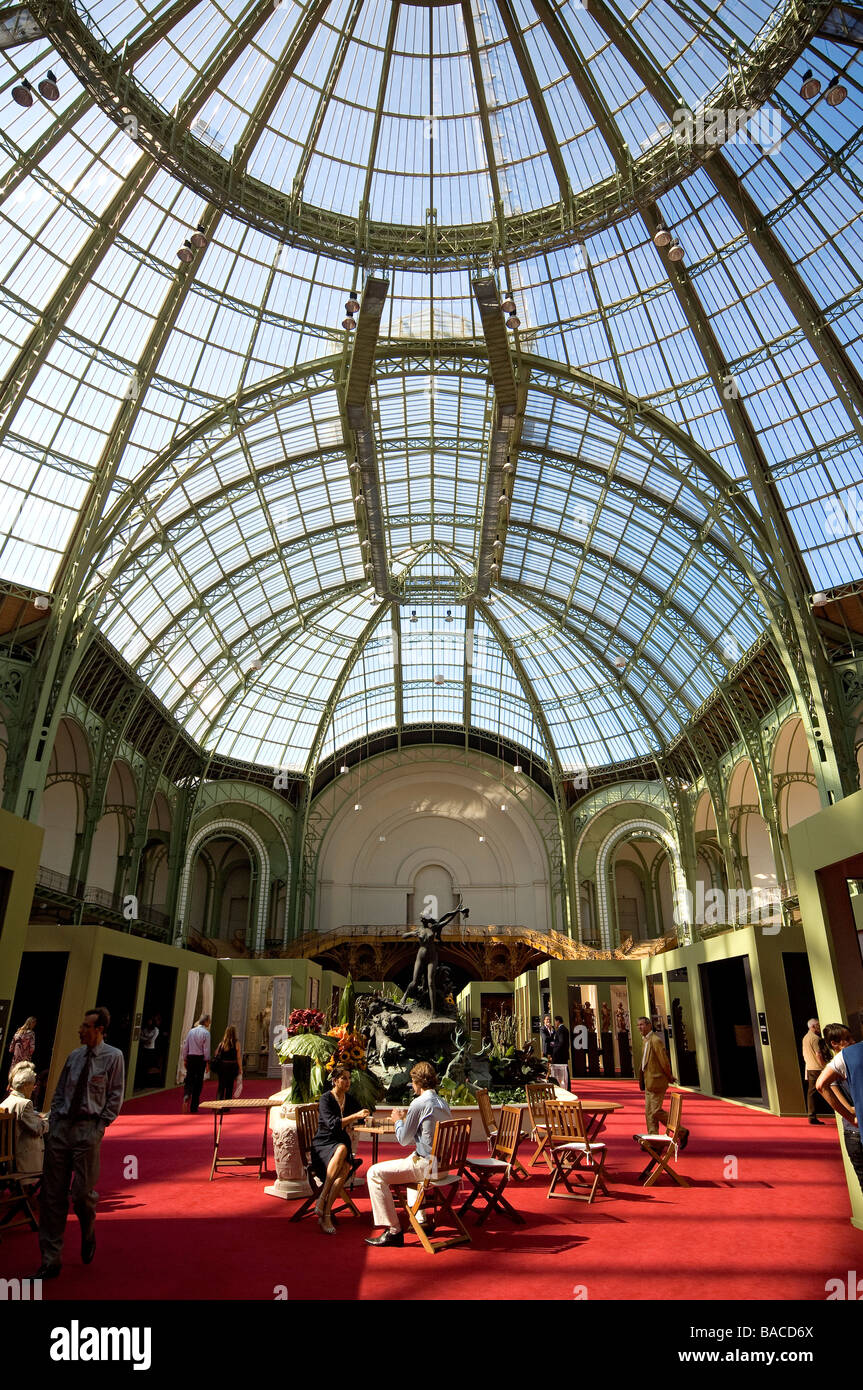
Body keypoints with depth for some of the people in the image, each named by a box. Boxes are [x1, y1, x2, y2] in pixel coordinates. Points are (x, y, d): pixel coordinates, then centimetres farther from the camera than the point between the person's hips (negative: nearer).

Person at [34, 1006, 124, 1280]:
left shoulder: (113, 1057, -4)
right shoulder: (74, 1056, 9)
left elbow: (115, 1096, -2)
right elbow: (59, 1093, 15)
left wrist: (100, 1125, -7)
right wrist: (52, 1123, 6)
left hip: (88, 1129, -4)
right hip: (61, 1126, 5)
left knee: (82, 1192, -3)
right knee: (52, 1194, 6)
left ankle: (88, 1234, 31)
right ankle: (50, 1261, 18)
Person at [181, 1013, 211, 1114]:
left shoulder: (191, 1031, 7)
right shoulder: (206, 1033, -6)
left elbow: (185, 1046, 8)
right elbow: (206, 1048, -8)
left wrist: (185, 1059, 16)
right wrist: (207, 1061, -2)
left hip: (190, 1057, 3)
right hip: (200, 1058, -3)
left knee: (189, 1079, 6)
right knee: (198, 1082, 5)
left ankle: (186, 1096, -23)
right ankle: (194, 1107, 9)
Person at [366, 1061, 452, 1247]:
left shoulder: (419, 1103, -15)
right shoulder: (443, 1104, 10)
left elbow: (403, 1140, -8)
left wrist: (398, 1120, 10)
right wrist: (406, 1119, 24)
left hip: (426, 1165, -9)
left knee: (375, 1173, -6)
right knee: (410, 1161, 37)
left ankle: (393, 1231, -7)